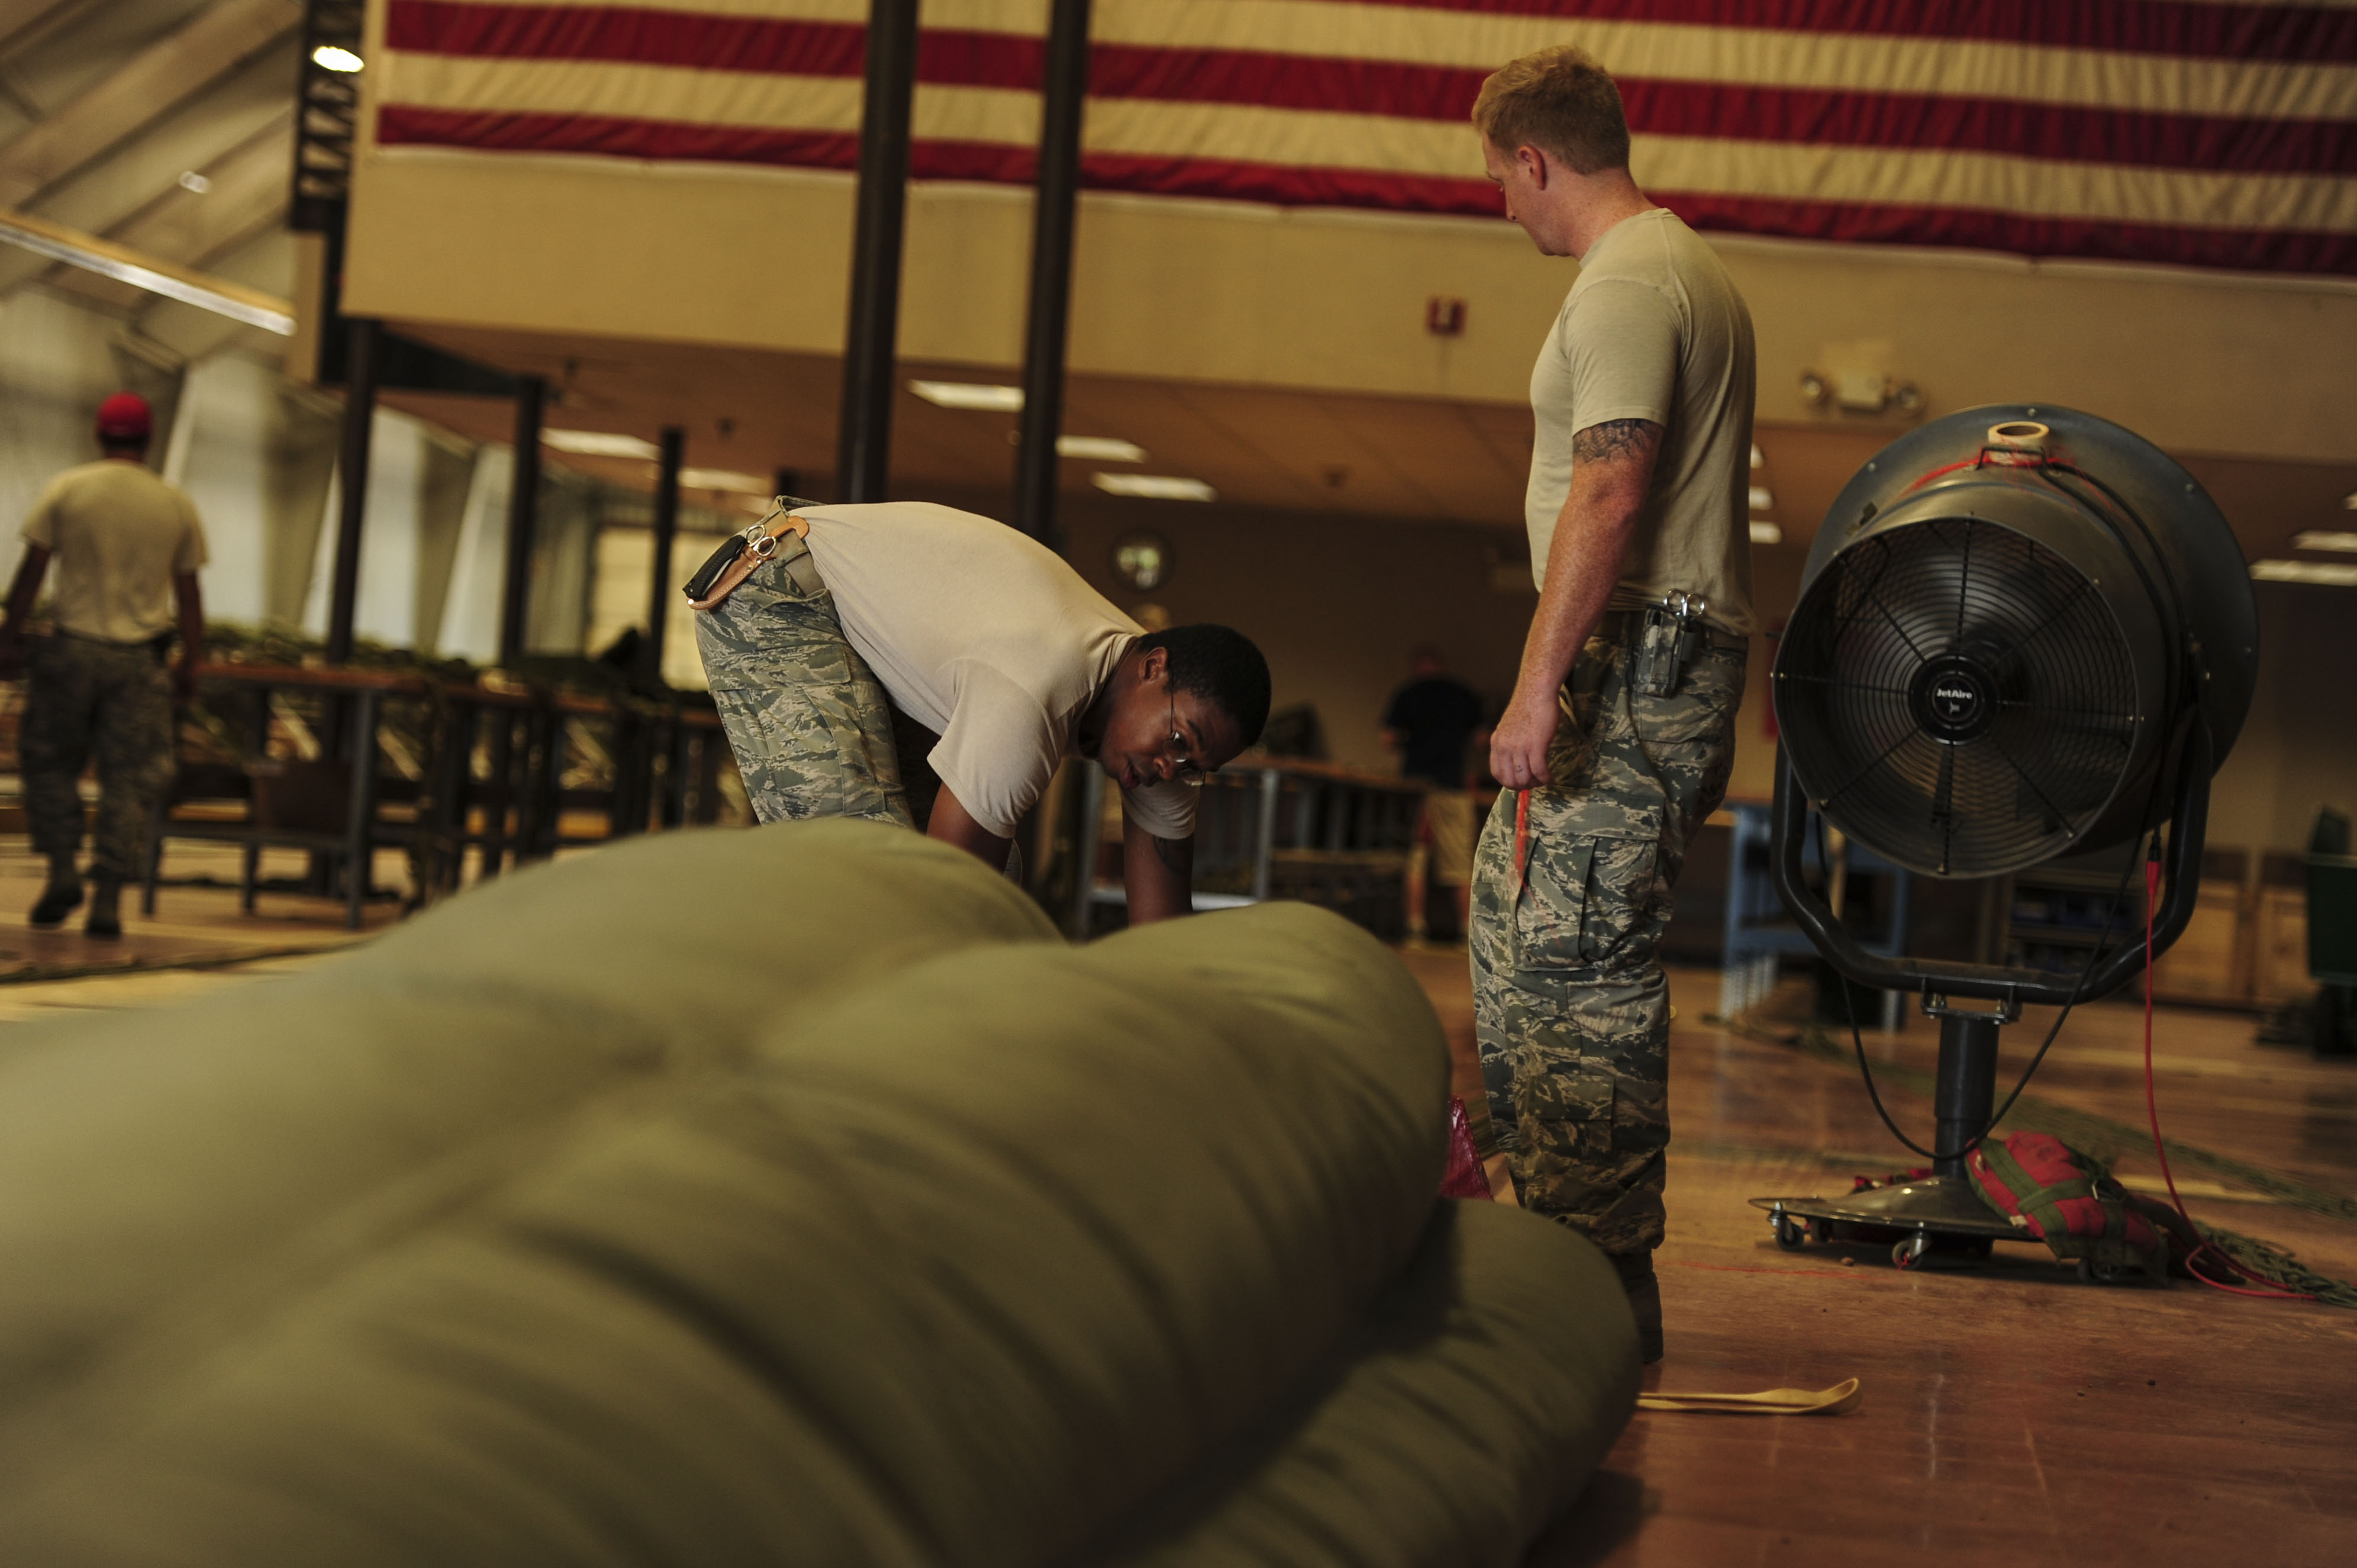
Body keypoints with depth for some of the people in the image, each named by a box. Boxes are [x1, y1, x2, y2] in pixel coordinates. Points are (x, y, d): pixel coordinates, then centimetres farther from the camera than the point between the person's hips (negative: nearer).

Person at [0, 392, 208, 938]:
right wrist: (191, 665, 12)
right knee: (129, 779, 3)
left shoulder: (66, 490, -1)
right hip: (139, 660, 1)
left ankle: (62, 870, 4)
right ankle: (107, 899, -1)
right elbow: (188, 593, 5)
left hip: (72, 648, -1)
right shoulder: (177, 505, 3)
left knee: (50, 763, 16)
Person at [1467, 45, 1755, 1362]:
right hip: (1669, 654, 11)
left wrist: (1542, 686, -23)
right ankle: (1539, 1189, 26)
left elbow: (1609, 490, -22)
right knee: (1510, 907, 18)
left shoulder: (1627, 284, -12)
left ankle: (1606, 1279, -7)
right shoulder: (1690, 267, 20)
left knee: (1580, 959, -11)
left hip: (1637, 661, -11)